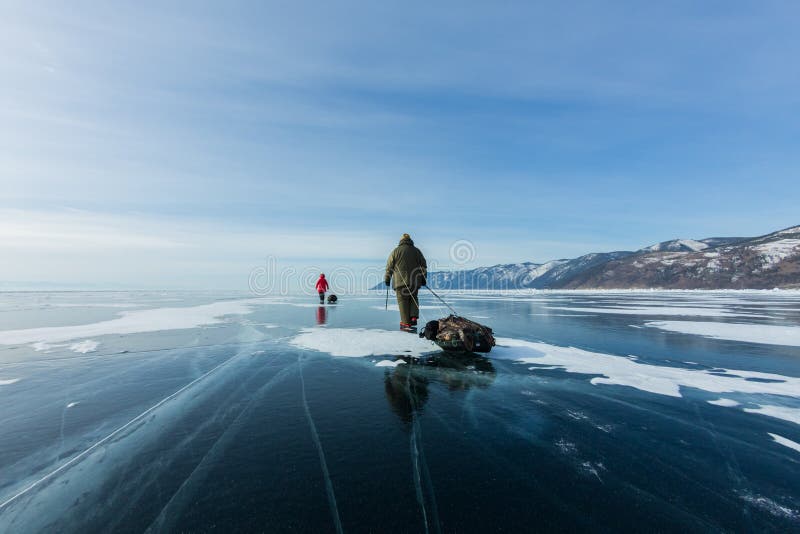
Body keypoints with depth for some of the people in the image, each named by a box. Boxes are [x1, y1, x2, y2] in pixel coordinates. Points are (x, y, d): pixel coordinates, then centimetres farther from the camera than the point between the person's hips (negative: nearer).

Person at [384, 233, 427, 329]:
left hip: (400, 281, -3)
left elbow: (389, 267, 2)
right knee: (413, 298, 19)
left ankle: (406, 322, 0)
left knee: (403, 300, 3)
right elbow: (423, 266, 12)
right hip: (415, 281, 3)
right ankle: (414, 317, 4)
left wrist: (387, 279, 11)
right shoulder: (416, 251, 11)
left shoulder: (396, 251, 2)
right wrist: (423, 278, 19)